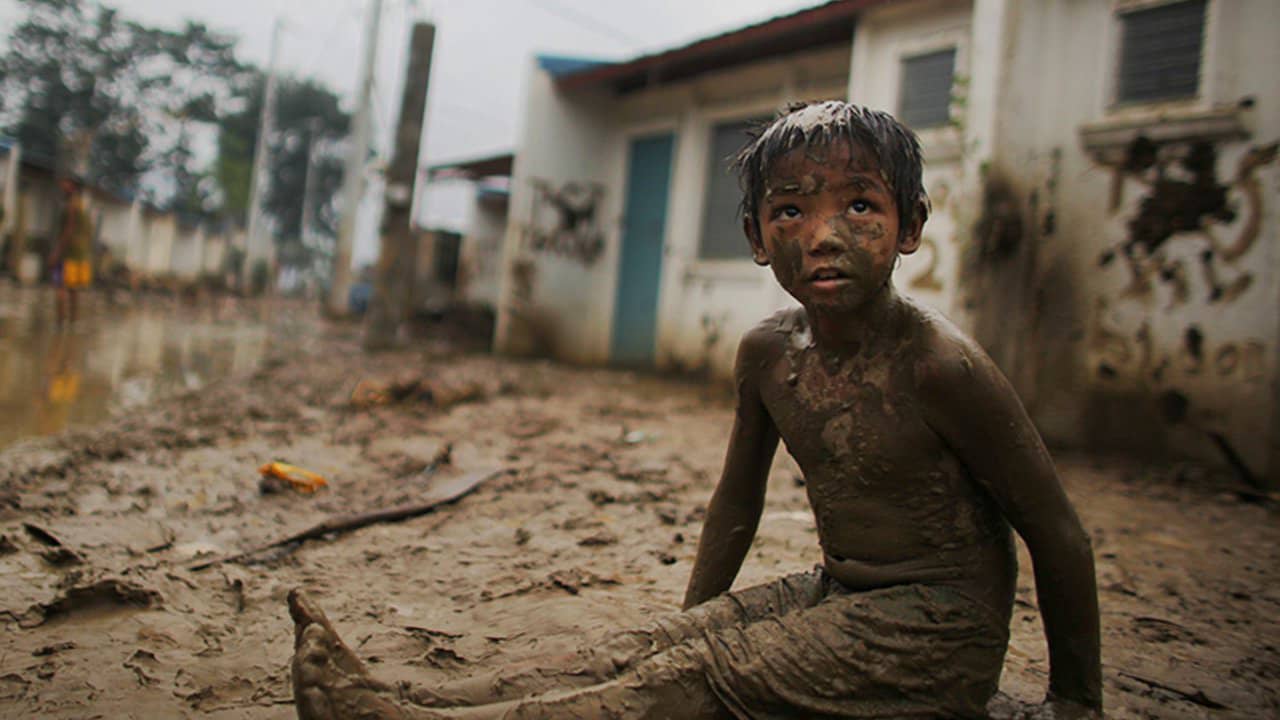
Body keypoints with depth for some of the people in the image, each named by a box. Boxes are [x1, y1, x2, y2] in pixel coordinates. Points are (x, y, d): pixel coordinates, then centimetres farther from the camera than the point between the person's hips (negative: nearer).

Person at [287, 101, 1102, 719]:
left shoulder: (941, 366, -23)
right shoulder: (767, 353, -3)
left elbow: (1058, 532, -14)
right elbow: (738, 501, 9)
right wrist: (693, 623, 13)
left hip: (935, 635, -6)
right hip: (837, 598, 6)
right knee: (651, 649, -9)